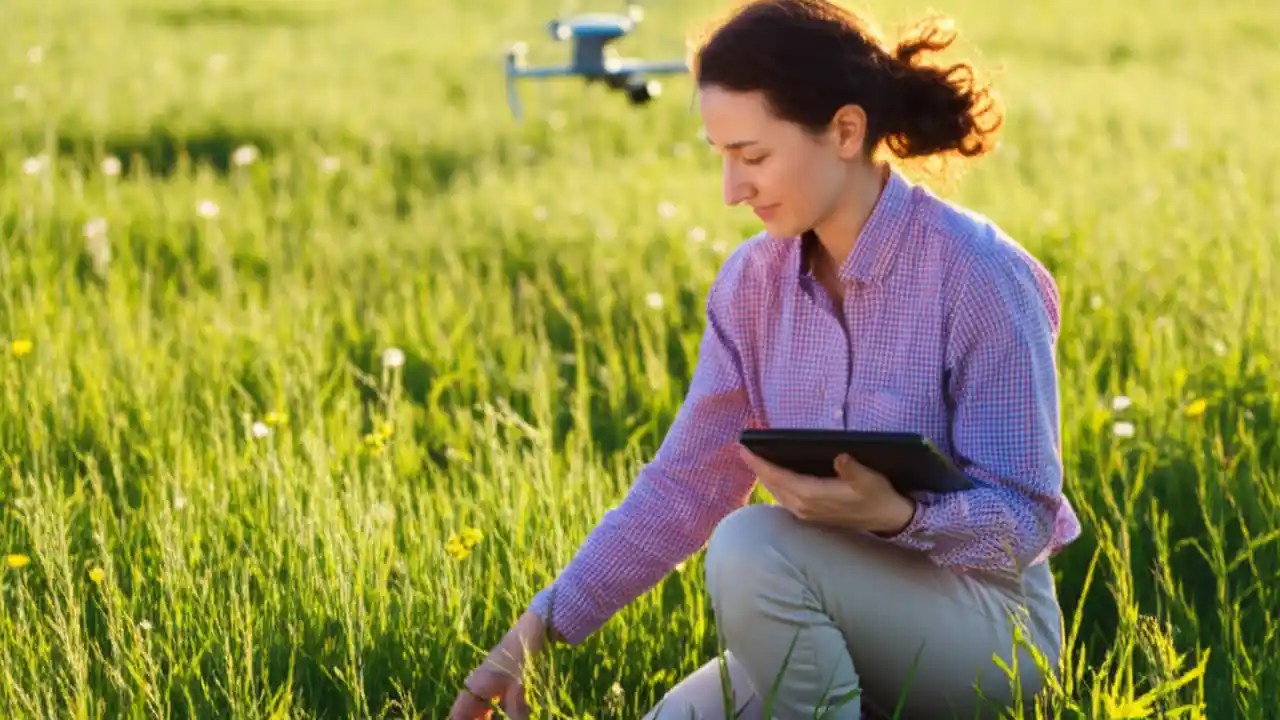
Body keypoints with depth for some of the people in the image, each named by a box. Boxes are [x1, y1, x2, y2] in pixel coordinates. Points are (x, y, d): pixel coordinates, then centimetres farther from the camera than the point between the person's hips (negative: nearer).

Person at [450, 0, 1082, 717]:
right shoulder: (755, 282, 0)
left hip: (988, 623, -6)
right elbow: (683, 483, 0)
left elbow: (1024, 518, -17)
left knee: (751, 547, -30)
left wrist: (894, 513, -37)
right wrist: (542, 627, -7)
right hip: (834, 624, 6)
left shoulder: (982, 278, -19)